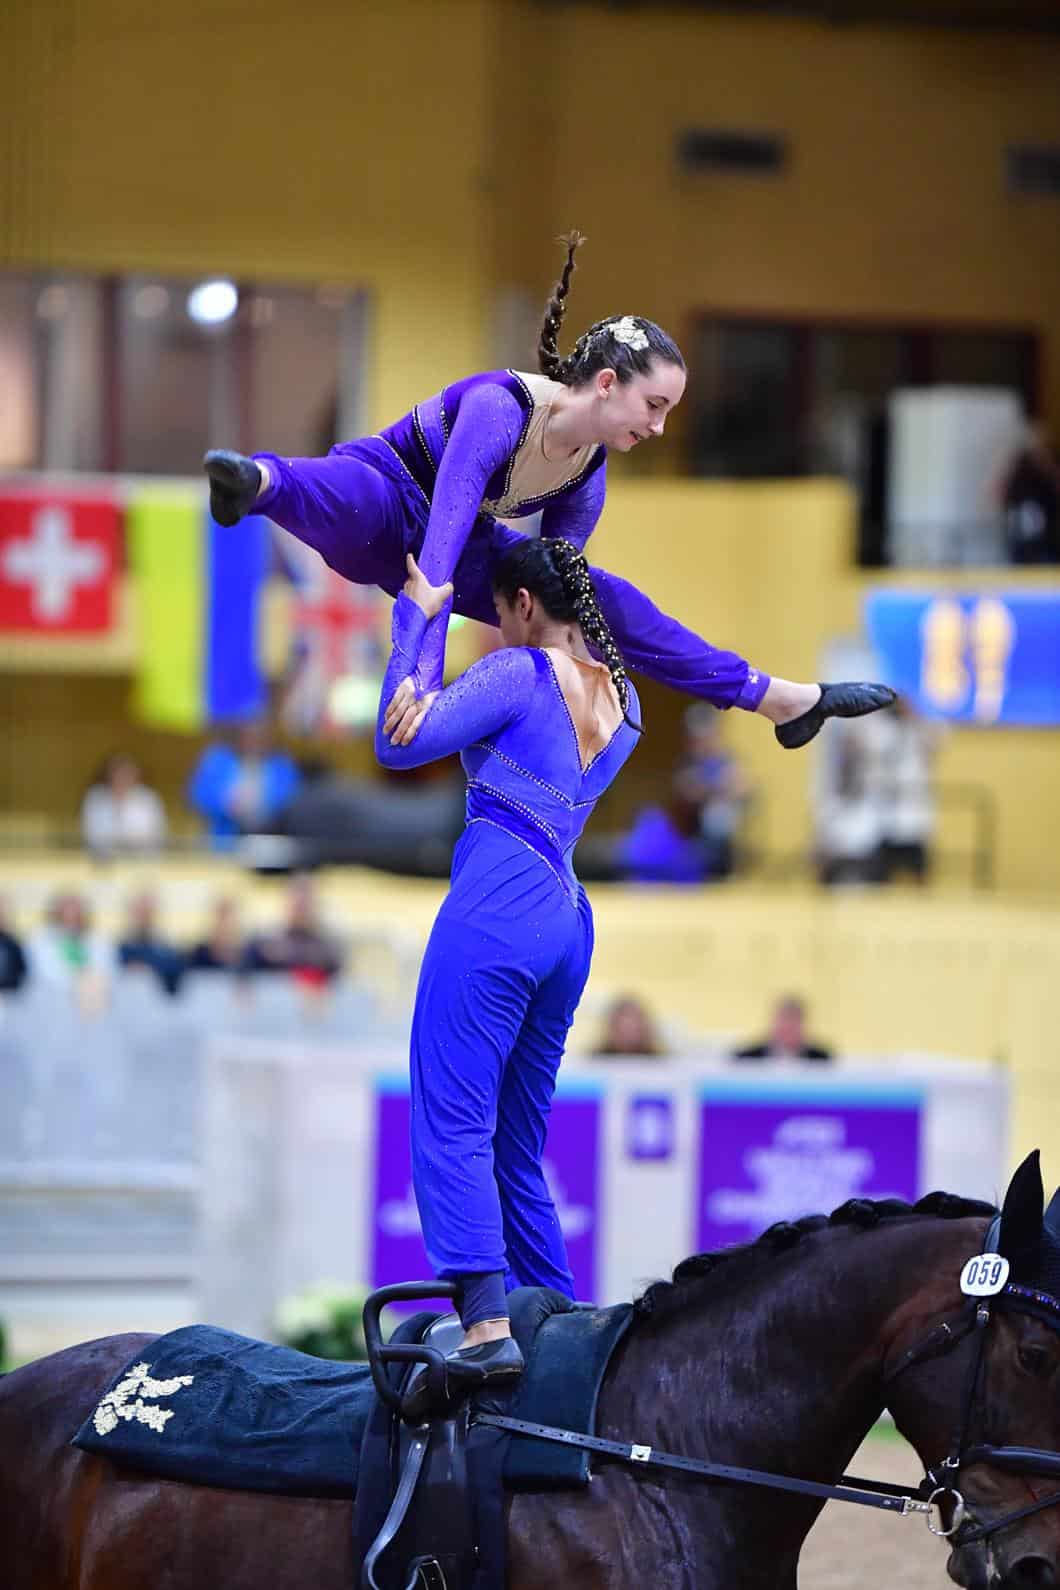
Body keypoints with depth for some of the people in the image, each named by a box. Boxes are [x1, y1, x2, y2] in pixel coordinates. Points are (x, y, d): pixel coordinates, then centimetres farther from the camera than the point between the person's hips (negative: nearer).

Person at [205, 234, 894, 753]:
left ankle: (783, 699, 20)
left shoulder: (589, 478, -8)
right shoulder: (499, 408, -33)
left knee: (610, 602, 8)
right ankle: (261, 482, -78)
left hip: (459, 547, 8)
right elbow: (440, 546, -42)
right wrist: (425, 672, -49)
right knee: (352, 499, -45)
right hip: (382, 497, -8)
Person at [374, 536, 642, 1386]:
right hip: (568, 922, 8)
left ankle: (488, 1324, -27)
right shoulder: (624, 700, 20)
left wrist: (415, 620, 2)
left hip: (496, 903, -8)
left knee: (452, 1125, -13)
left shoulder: (519, 673, -2)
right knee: (517, 1148, 14)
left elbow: (400, 742, -5)